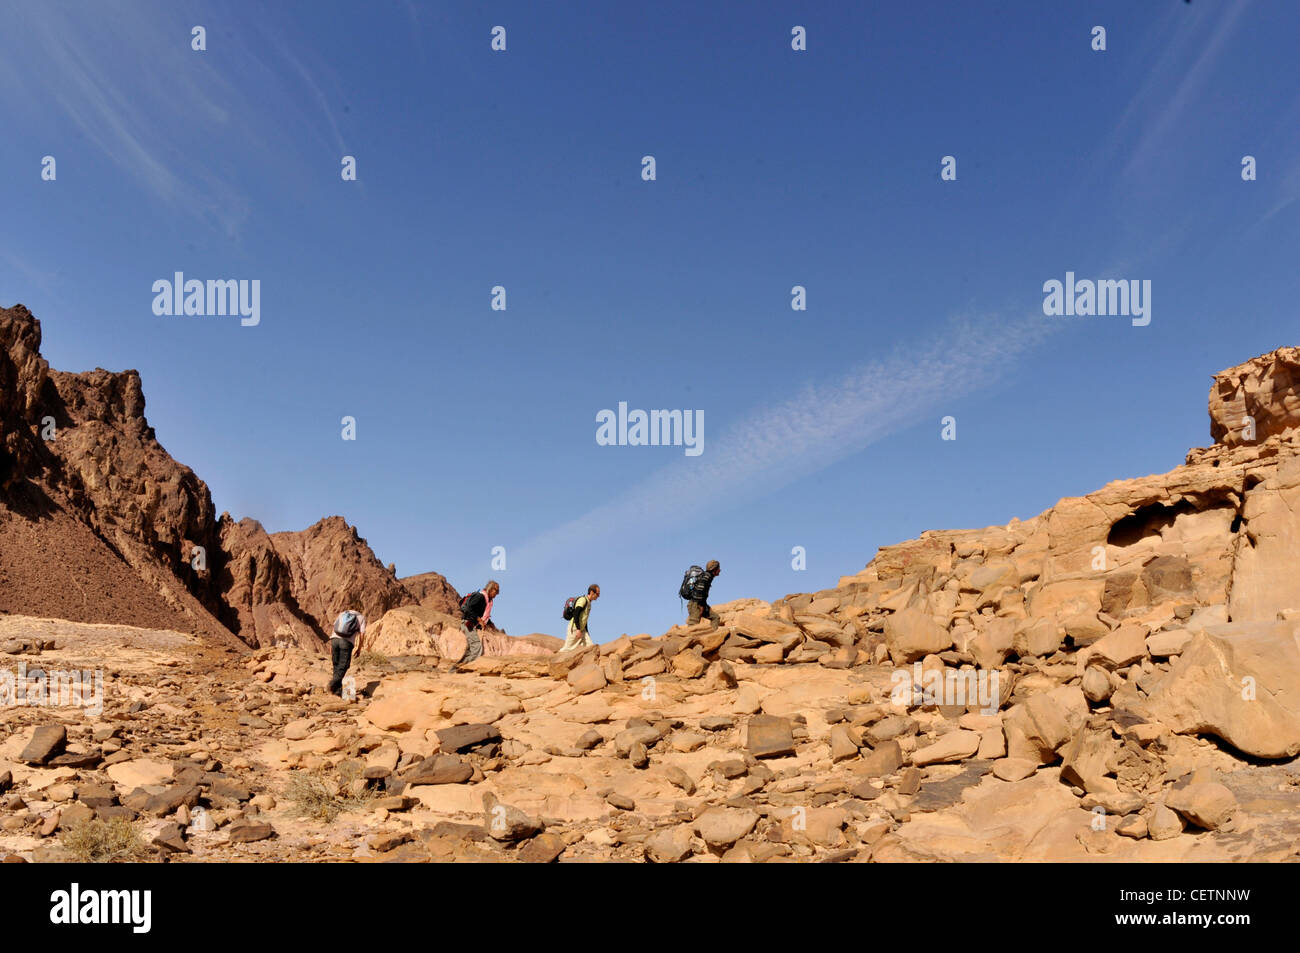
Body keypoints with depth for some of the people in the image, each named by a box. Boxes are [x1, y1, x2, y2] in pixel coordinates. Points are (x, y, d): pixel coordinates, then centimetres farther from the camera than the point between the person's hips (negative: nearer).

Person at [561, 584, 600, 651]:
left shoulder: (588, 603, 15)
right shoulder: (583, 600, -14)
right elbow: (576, 614, -23)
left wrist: (587, 632, 22)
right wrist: (578, 629, -27)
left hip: (582, 630, 9)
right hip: (574, 629, -9)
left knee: (590, 646, -5)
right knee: (568, 648, -3)